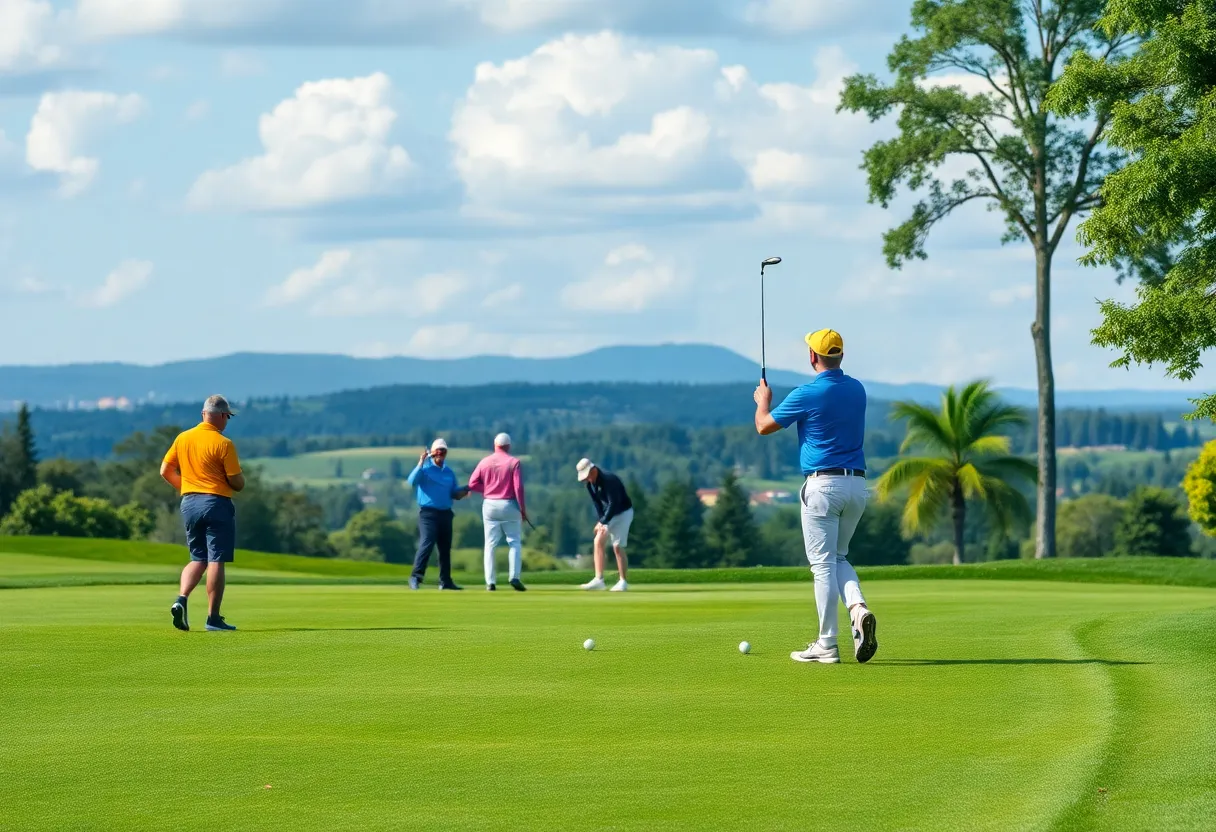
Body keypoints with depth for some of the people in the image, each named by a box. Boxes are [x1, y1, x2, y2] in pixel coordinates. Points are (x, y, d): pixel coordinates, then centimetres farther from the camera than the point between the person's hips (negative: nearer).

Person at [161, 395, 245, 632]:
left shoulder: (182, 439, 6)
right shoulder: (223, 444, -11)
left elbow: (165, 471, 10)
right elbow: (237, 482, -10)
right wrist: (240, 481, 12)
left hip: (189, 503, 6)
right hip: (217, 503, -6)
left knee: (198, 559, 16)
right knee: (216, 561, -2)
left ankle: (181, 599, -7)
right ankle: (213, 617, -3)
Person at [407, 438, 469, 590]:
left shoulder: (449, 472, 17)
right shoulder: (425, 468, 0)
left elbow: (455, 493, 18)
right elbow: (412, 481, -17)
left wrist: (464, 491, -2)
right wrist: (420, 464, -23)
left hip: (445, 513, 6)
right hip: (428, 513, -6)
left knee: (446, 548, 8)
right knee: (426, 543, -19)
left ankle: (445, 581, 15)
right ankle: (416, 577, -17)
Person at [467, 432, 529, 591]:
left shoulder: (484, 462, 2)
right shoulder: (513, 462, -6)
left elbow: (472, 484, -2)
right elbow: (518, 487, -11)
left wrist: (487, 489, 12)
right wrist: (523, 509, -5)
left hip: (490, 505, 2)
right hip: (509, 505, -2)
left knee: (490, 544, 7)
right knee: (515, 542, 6)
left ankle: (490, 581, 1)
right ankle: (515, 576, -9)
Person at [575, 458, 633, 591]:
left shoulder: (609, 480, -27)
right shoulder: (589, 483, -3)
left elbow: (613, 503, -29)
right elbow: (597, 503, 3)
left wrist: (603, 522, -32)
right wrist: (600, 520, -9)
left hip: (623, 512, -7)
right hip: (607, 514, 7)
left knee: (617, 546, -10)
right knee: (598, 541, -6)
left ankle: (623, 581, 0)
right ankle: (599, 579, -7)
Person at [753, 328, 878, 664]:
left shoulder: (808, 394, -11)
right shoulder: (857, 389, 8)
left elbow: (764, 426, 1)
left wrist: (763, 400, 22)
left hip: (823, 483, -6)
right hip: (857, 483, 6)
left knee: (823, 564, -2)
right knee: (838, 557, 19)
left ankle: (827, 645, -2)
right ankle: (859, 609, -8)